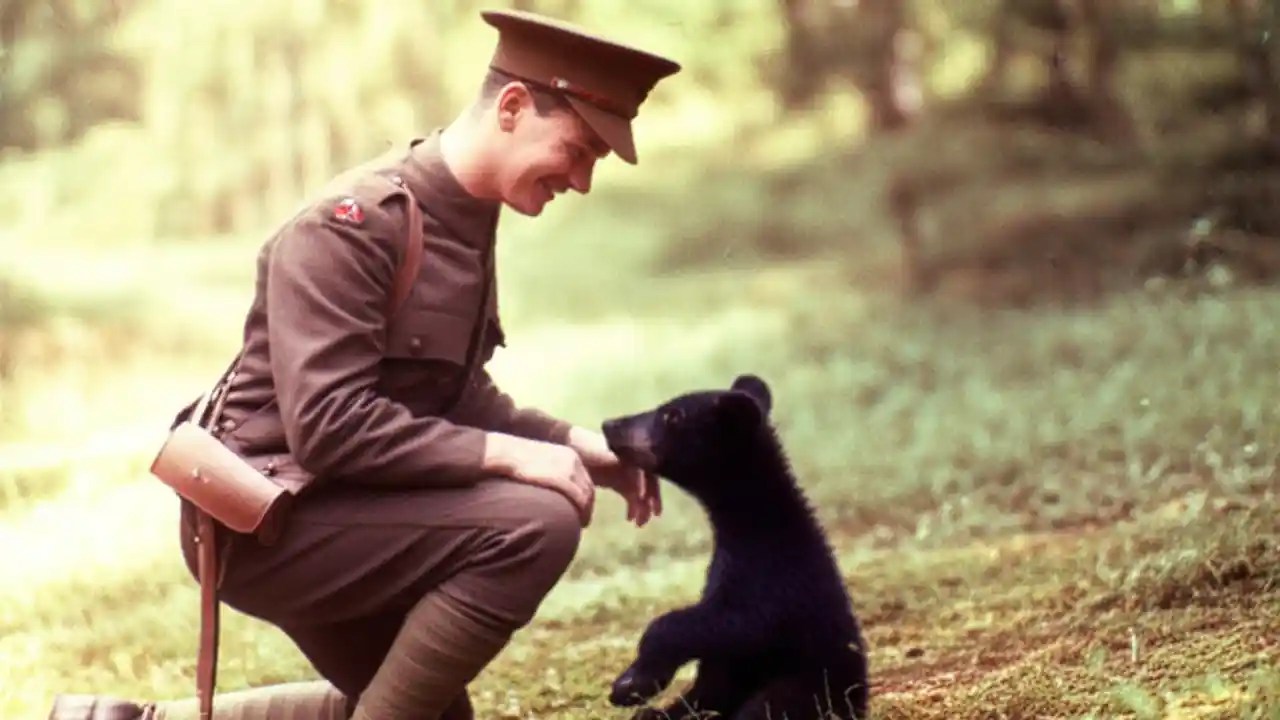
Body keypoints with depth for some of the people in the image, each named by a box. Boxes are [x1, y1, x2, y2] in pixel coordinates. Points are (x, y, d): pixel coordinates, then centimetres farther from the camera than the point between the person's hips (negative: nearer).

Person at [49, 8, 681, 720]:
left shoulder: (466, 222, 6)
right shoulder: (351, 225, -22)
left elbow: (460, 398, 13)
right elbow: (330, 426, -30)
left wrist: (577, 443, -1)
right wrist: (506, 455, -27)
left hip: (332, 512, 10)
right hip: (261, 518, -10)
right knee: (534, 524, -26)